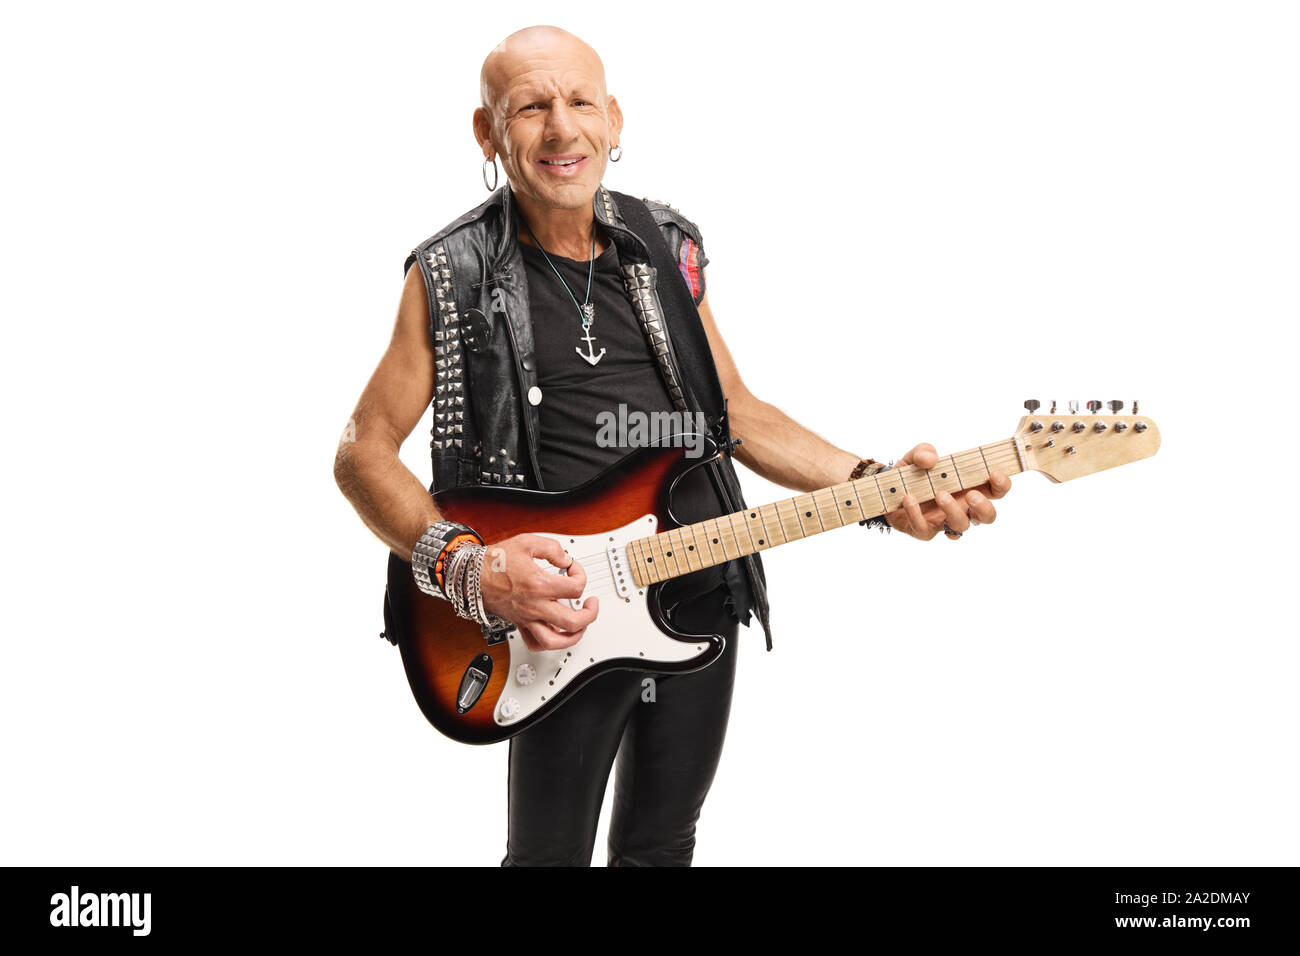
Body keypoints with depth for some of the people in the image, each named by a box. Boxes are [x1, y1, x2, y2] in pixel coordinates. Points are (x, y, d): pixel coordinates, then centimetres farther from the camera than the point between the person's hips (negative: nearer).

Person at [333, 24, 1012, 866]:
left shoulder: (667, 246, 6)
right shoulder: (453, 277, -6)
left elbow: (736, 411, 10)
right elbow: (364, 451, -4)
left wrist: (879, 485, -4)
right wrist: (462, 563, -20)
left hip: (705, 595, 4)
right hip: (561, 621, -4)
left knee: (662, 846, 22)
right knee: (549, 852, 12)